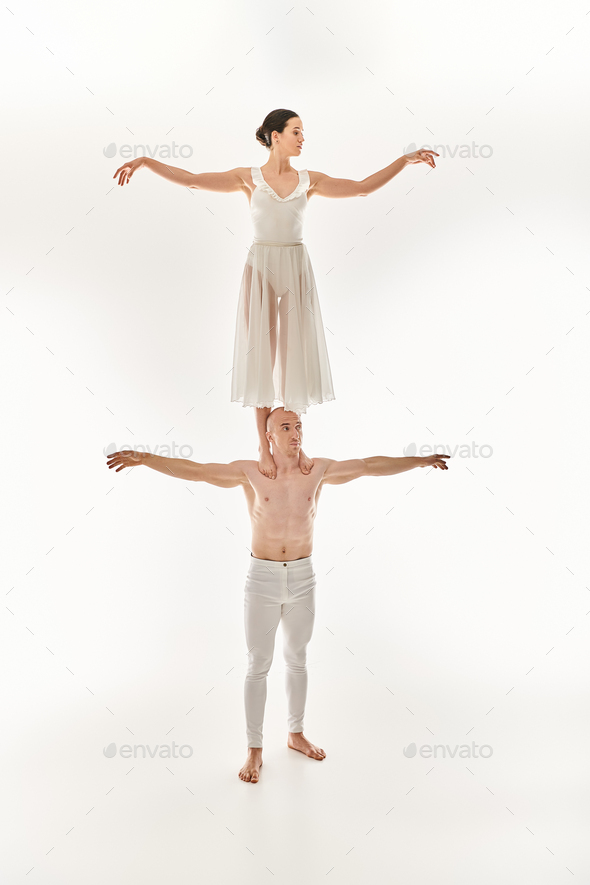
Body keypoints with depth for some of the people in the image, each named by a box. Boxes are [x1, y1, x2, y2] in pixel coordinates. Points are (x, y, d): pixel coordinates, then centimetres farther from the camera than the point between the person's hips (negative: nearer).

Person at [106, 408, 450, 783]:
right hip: (262, 579, -2)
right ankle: (255, 749, 19)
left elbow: (371, 466, 1)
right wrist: (144, 458, -23)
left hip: (303, 577, 3)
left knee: (297, 659, 17)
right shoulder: (250, 472, -9)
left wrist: (421, 460, 3)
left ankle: (296, 734, 36)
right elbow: (194, 470, -13)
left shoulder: (319, 470, -3)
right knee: (259, 665, 5)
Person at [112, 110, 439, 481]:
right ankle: (264, 445, 8)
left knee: (296, 354, 4)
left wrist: (404, 160, 1)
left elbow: (364, 187, 6)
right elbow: (190, 179, -4)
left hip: (297, 269, 2)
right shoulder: (248, 177, 1)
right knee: (261, 355, 0)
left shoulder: (309, 180, 8)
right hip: (261, 269, -2)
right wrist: (146, 161, -14)